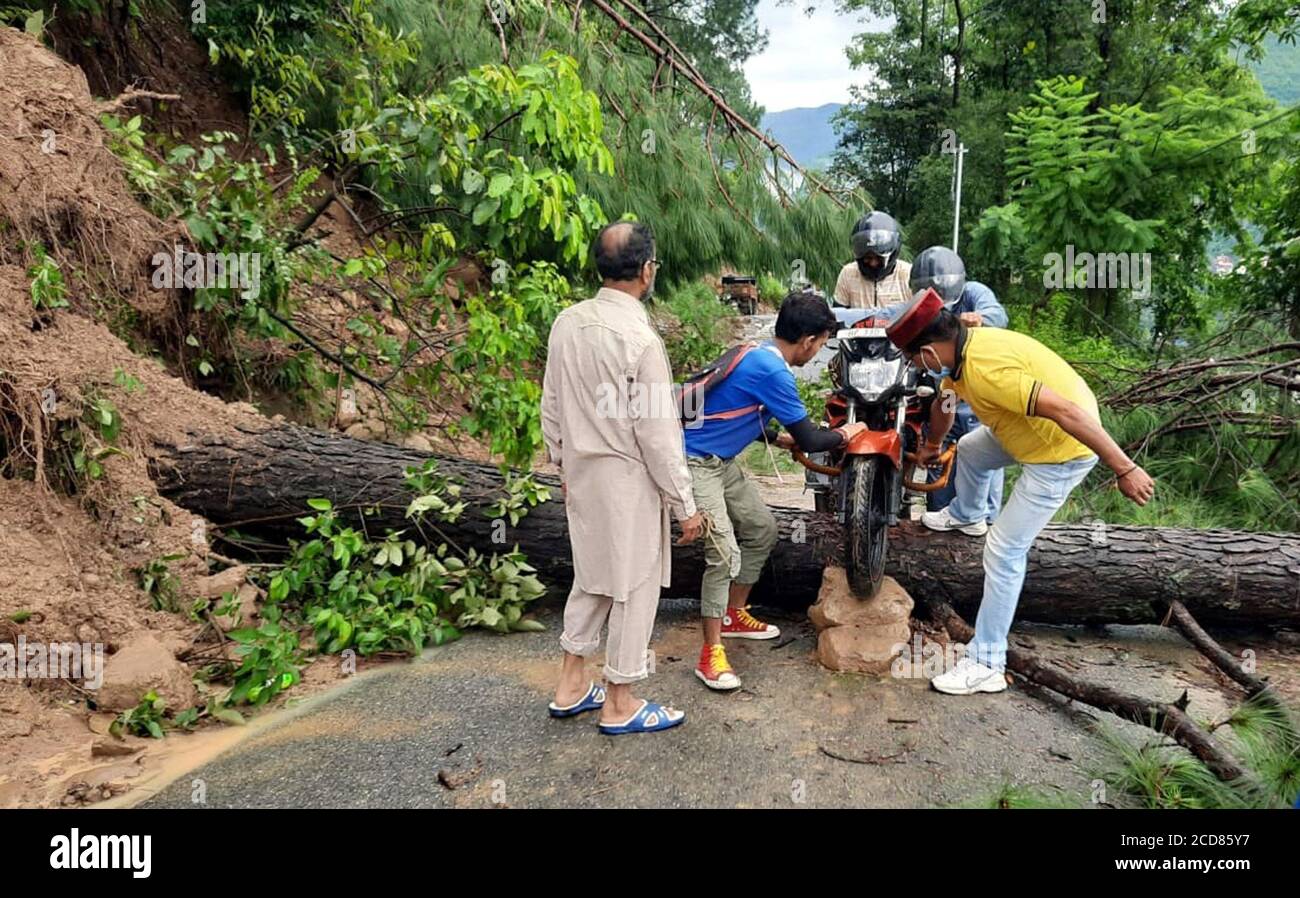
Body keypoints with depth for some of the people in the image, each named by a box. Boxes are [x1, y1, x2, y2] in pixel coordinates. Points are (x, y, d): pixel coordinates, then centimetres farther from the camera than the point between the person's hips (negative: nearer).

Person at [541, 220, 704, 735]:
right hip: (628, 481, -7)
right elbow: (658, 435, -19)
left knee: (591, 576, 21)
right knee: (634, 586, 8)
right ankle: (620, 706, 21)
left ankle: (571, 688, 32)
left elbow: (551, 406, 7)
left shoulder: (567, 322, -2)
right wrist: (685, 505, -9)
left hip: (582, 474, 7)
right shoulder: (640, 340, -23)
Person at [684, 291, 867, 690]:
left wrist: (779, 438, 20)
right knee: (725, 553, -16)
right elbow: (808, 439, -17)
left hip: (721, 461, 11)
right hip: (697, 464, -11)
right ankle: (711, 654, -8)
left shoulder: (759, 355, 7)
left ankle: (734, 615, 31)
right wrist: (844, 434, 1)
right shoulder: (773, 371, -23)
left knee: (762, 528, 17)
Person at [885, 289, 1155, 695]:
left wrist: (1124, 469, -33)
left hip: (1062, 451, -9)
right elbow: (943, 402, 18)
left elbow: (1066, 411, -37)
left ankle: (985, 665, 4)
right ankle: (961, 514, 61)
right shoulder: (964, 344, -2)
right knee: (970, 450, 30)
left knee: (1004, 552, -6)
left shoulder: (984, 369, -33)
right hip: (1036, 431, 9)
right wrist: (931, 446, 37)